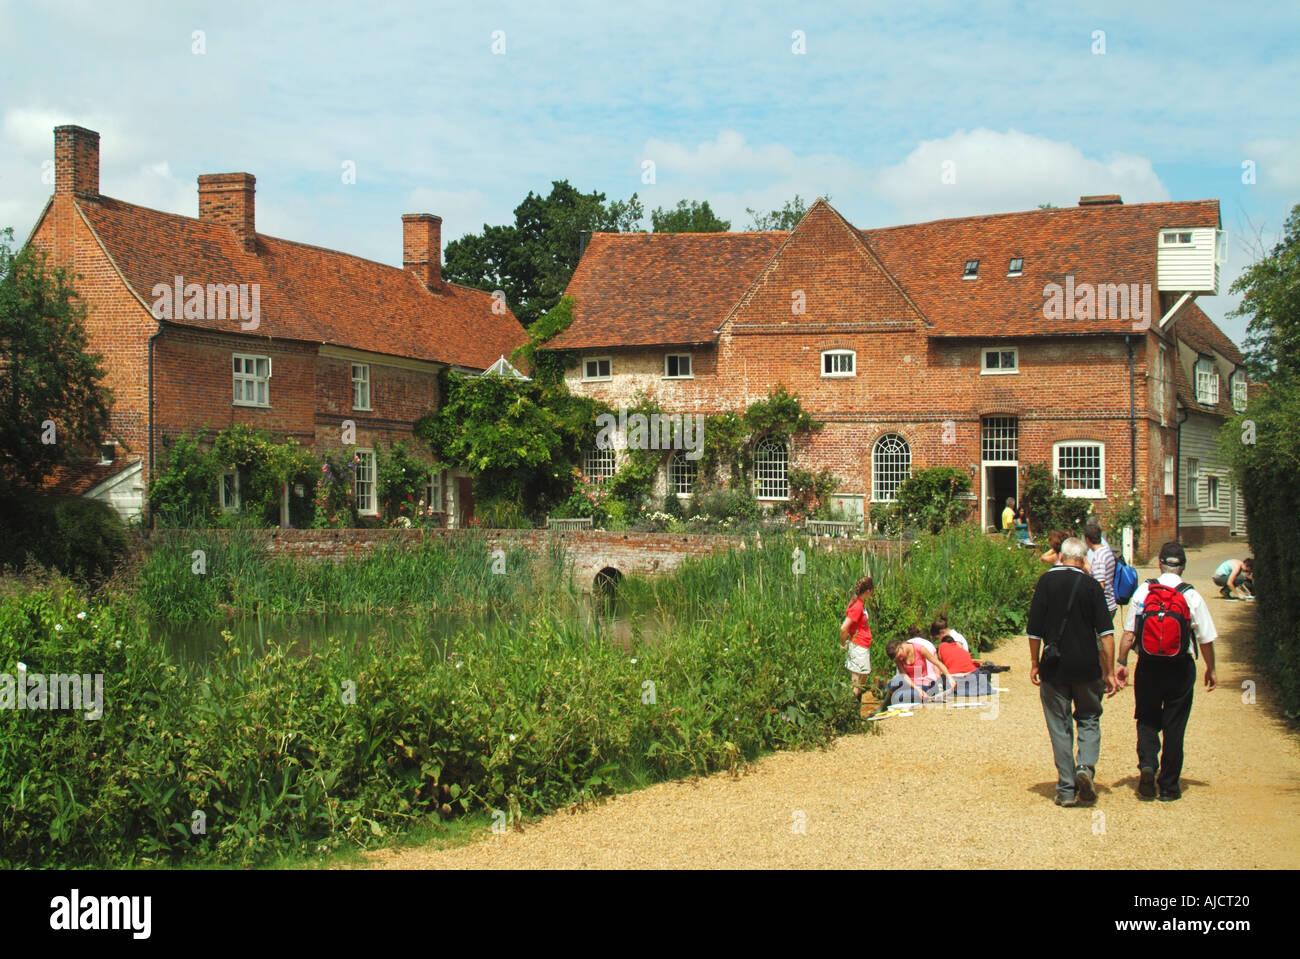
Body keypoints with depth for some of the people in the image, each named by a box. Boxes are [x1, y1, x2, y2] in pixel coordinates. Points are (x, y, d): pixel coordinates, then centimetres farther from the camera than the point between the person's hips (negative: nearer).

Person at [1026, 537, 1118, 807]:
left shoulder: (1046, 582, -1)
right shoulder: (1091, 585, -3)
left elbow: (1034, 629, 0)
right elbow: (1106, 632, -6)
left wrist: (1034, 663, 10)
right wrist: (1109, 671, -1)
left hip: (1054, 666, 0)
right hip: (1087, 667, 0)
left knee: (1059, 726, 6)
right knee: (1089, 720, 15)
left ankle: (1067, 789, 5)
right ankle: (1086, 766, -8)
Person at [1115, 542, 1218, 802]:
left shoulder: (1143, 591, -4)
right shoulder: (1192, 596, -8)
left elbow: (1128, 632, -3)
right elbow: (1206, 639, -3)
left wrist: (1122, 663, 6)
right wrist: (1211, 670, 11)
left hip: (1148, 666, 1)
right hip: (1180, 668, -1)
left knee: (1147, 719, 17)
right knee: (1174, 726, 9)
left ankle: (1147, 763, -8)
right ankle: (1169, 786, 14)